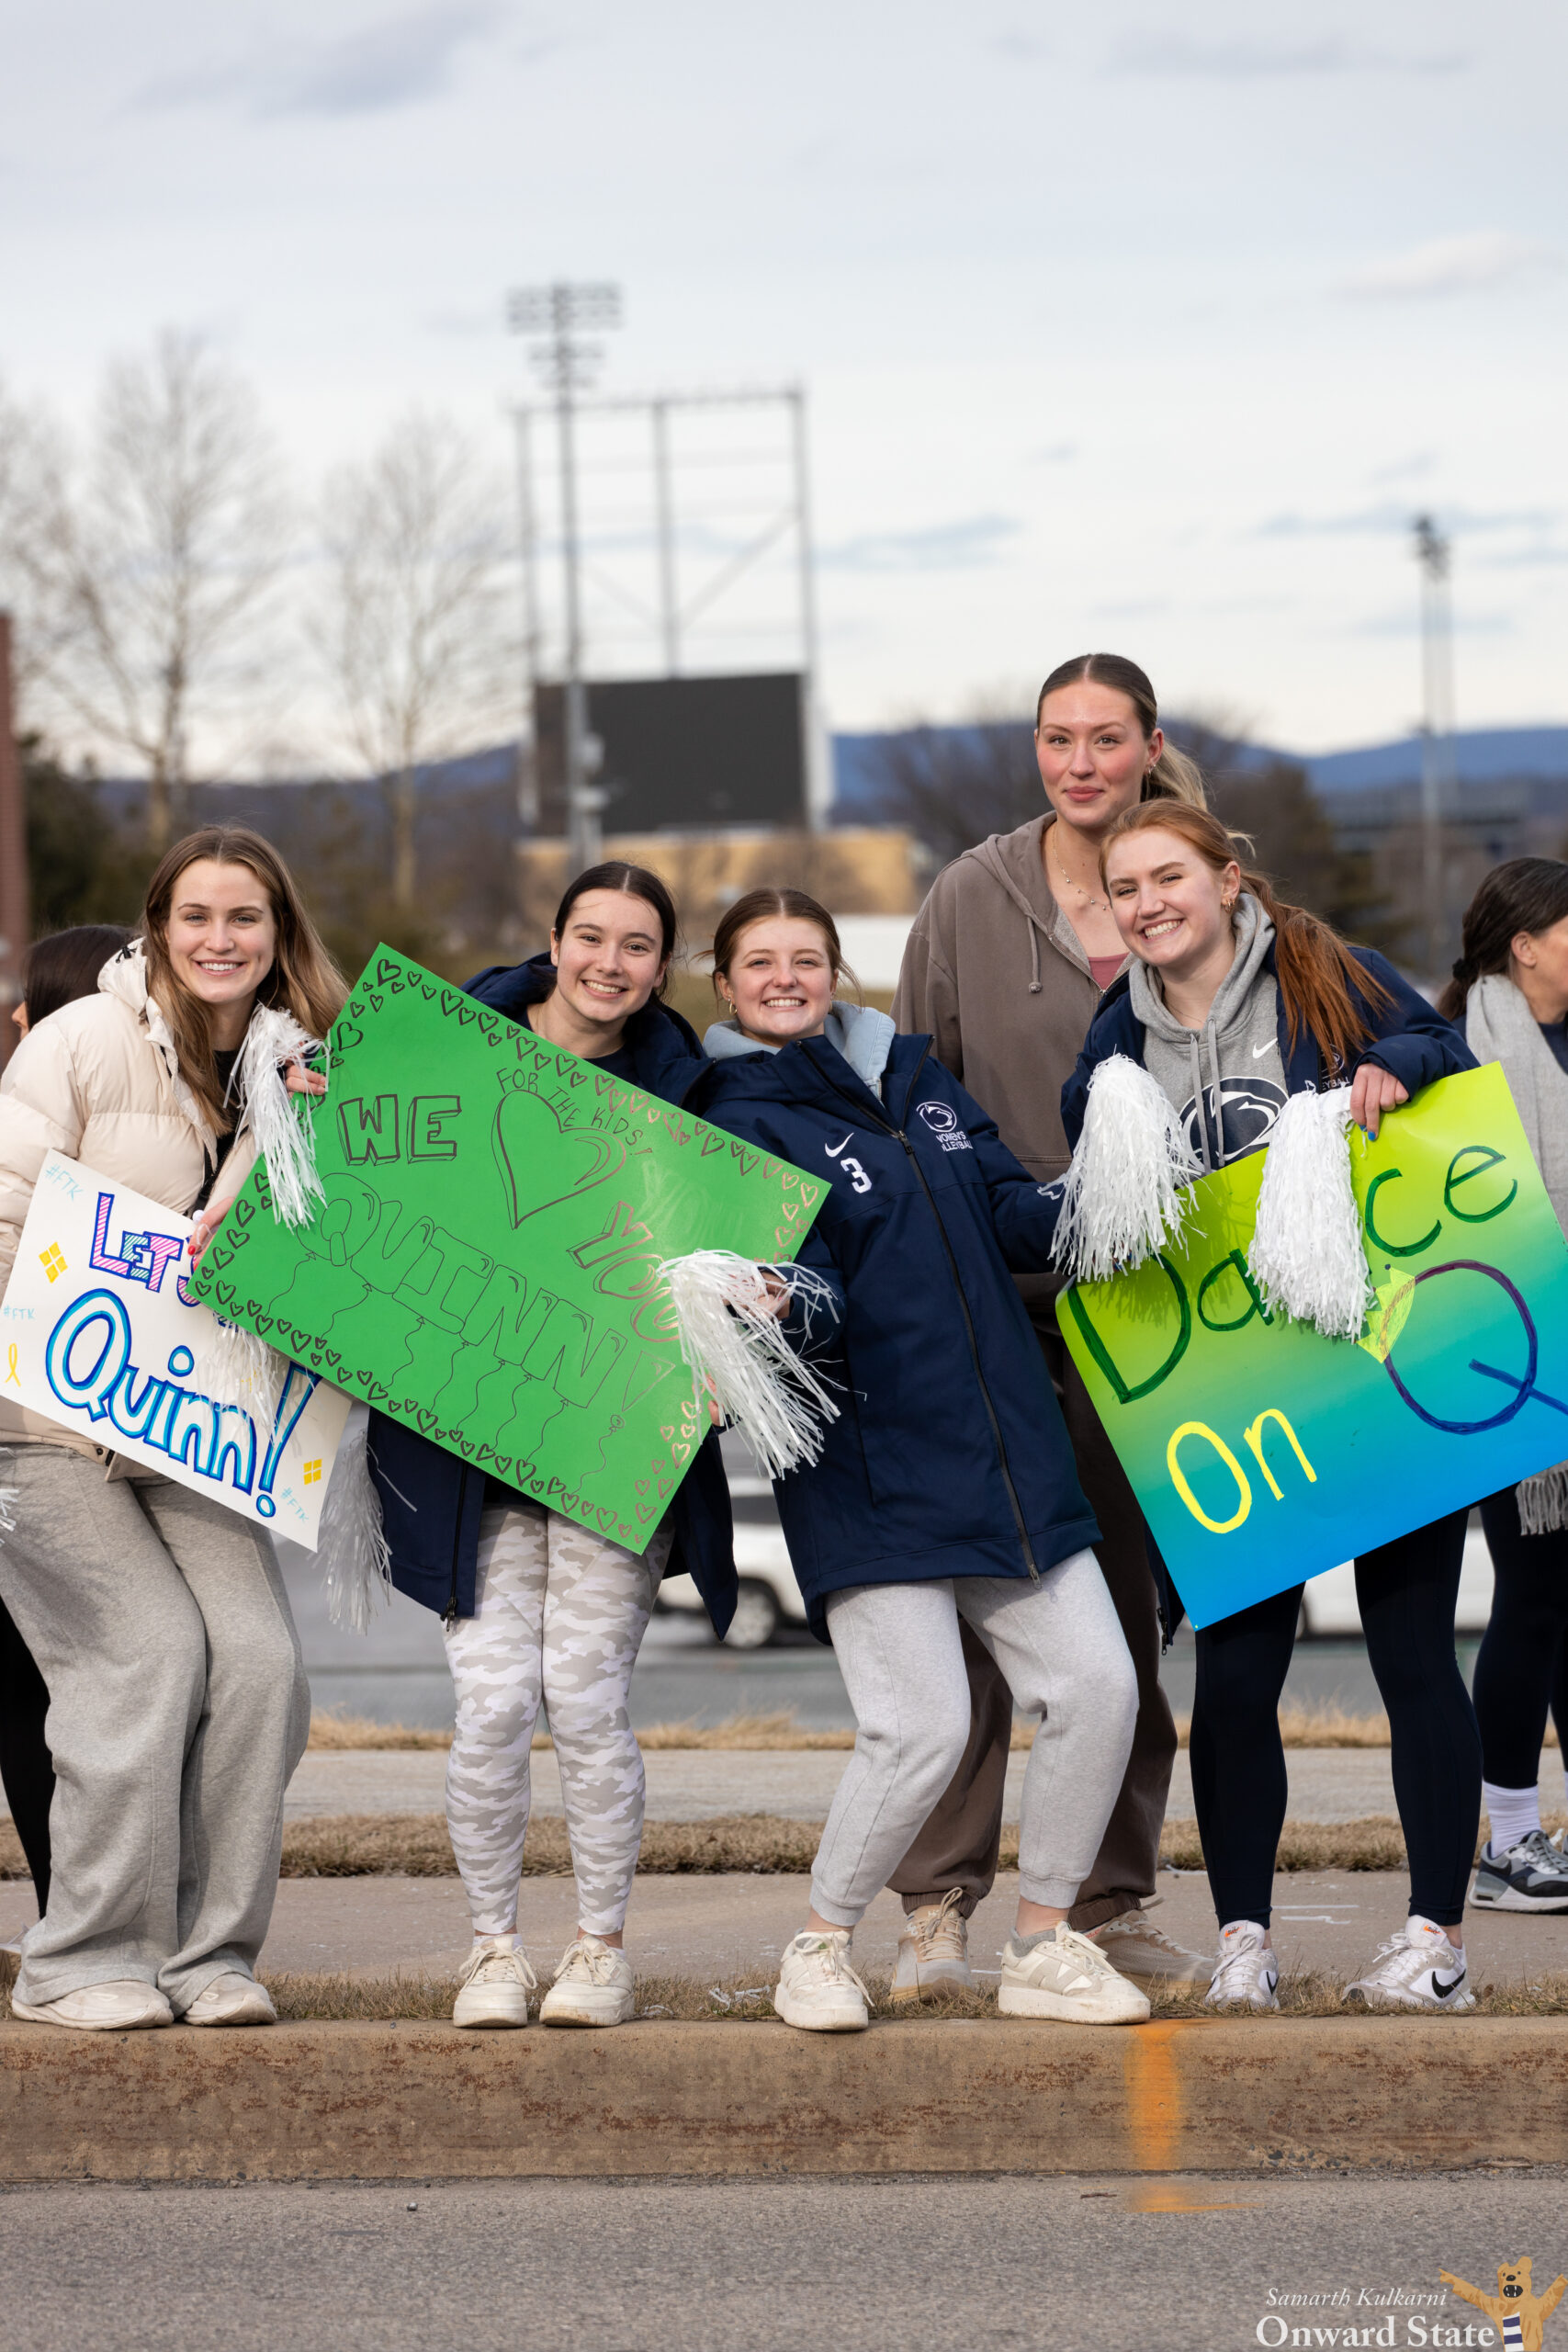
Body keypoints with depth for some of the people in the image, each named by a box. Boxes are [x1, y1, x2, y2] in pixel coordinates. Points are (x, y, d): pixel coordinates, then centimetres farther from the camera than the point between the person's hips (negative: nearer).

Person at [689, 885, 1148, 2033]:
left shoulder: (913, 1075, 15)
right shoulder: (741, 1124, -2)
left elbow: (1013, 1215, 11)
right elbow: (807, 1285, -14)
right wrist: (786, 1312, -37)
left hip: (1008, 1452, 6)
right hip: (869, 1474, -6)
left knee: (1097, 1685, 0)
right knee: (924, 1725, -14)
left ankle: (1045, 1947, 15)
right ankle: (820, 1948, 7)